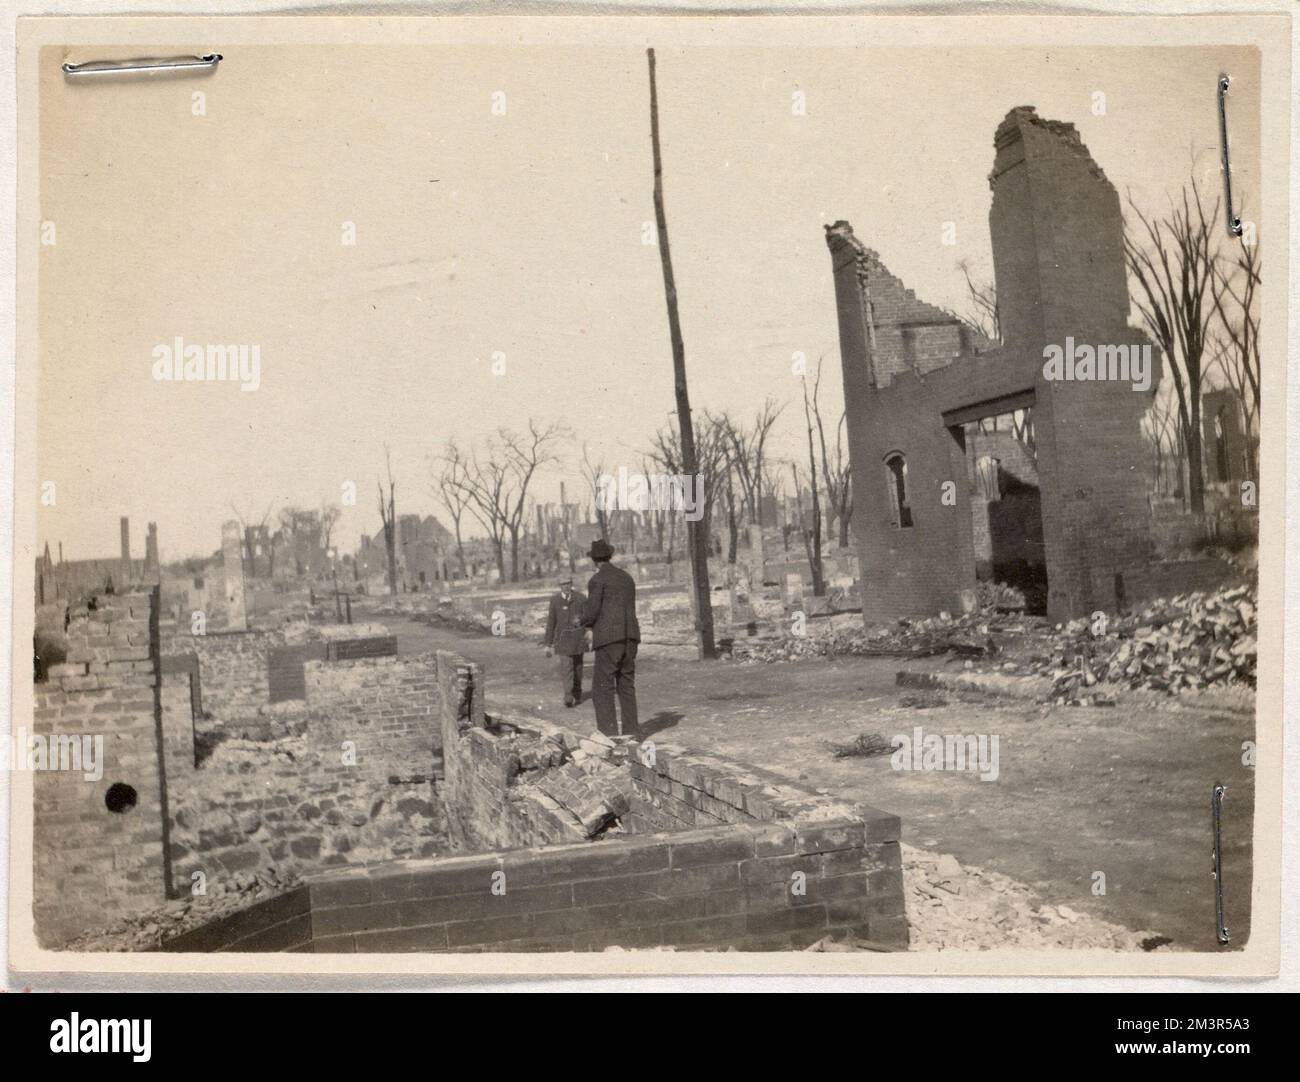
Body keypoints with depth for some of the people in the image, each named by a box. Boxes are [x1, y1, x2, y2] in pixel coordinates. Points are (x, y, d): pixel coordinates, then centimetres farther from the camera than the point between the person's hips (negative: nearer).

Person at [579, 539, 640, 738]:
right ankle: (630, 731, 10)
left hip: (609, 638, -7)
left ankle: (608, 733, -11)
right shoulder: (627, 578, 17)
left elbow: (591, 613, -10)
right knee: (627, 686, 12)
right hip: (630, 637, 7)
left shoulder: (597, 580, -5)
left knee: (603, 688, -4)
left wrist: (585, 622, 13)